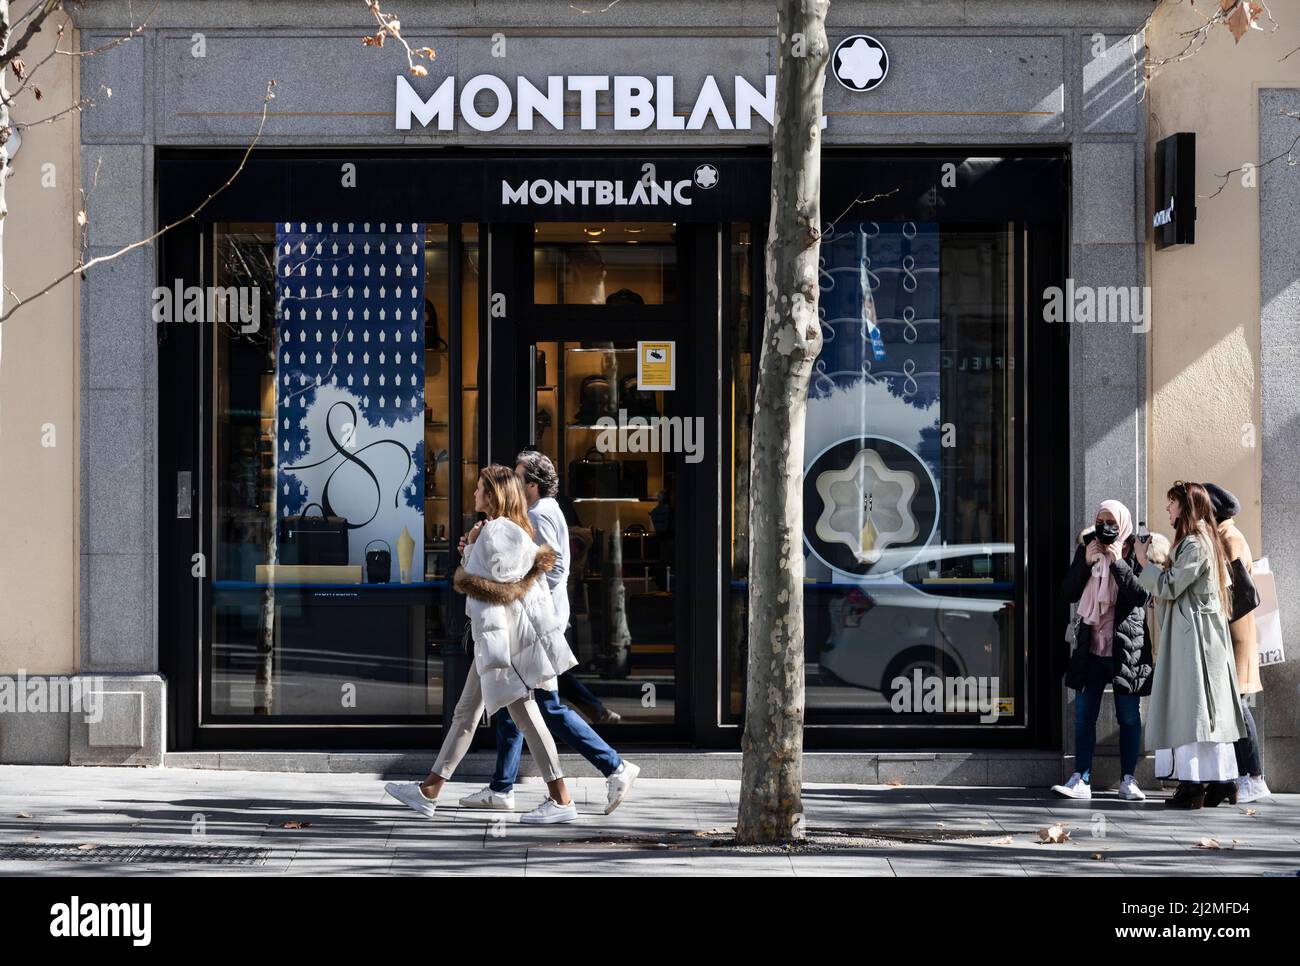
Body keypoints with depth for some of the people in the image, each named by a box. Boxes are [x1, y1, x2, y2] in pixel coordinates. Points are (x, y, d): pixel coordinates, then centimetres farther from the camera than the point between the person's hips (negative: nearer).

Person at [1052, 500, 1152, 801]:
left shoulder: (1135, 553, -3)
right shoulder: (1087, 548, 7)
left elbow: (1142, 596, -13)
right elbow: (1069, 593, 4)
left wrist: (1117, 563, -17)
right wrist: (1085, 562, -9)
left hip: (1126, 648, -3)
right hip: (1091, 646, 3)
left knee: (1129, 717, 4)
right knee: (1084, 715, 2)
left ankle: (1128, 781, 10)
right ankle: (1081, 780, 4)